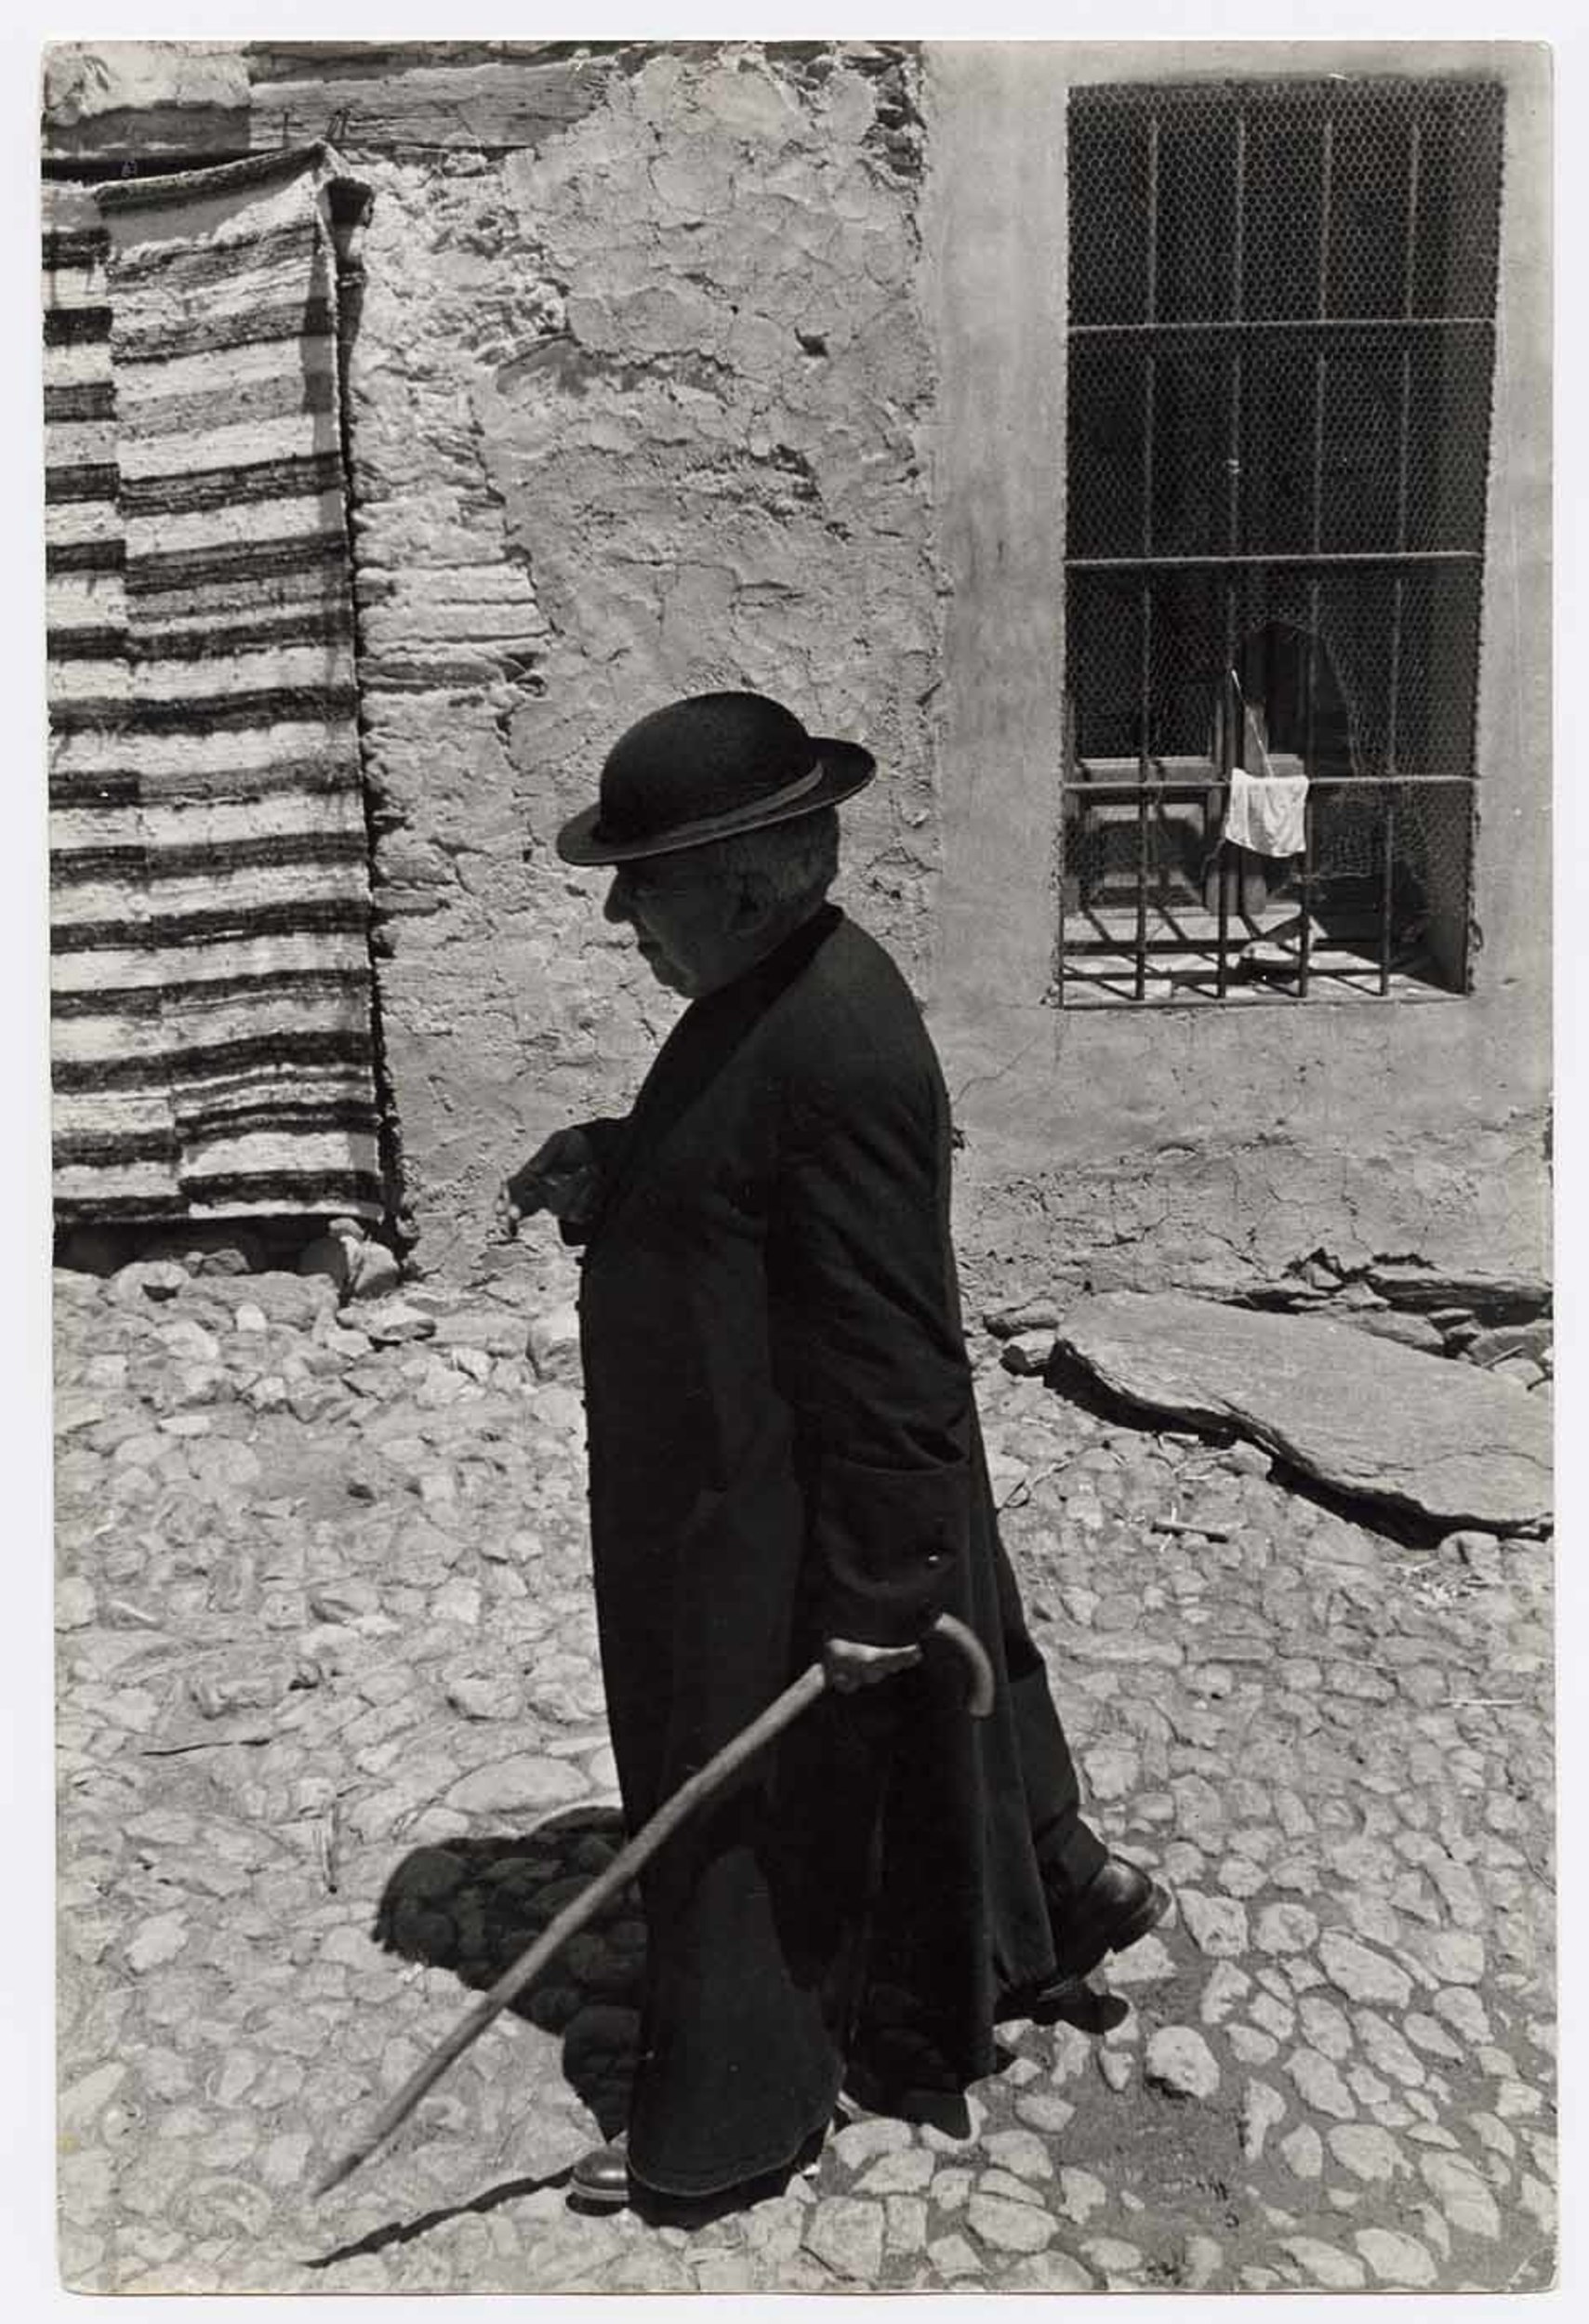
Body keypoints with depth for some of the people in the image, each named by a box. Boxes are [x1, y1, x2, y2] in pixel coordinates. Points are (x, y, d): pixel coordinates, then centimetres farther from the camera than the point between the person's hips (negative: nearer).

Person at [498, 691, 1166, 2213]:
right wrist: (601, 1167, -1)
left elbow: (892, 1358, -26)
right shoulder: (777, 991, 2)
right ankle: (1056, 1893, 50)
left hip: (780, 1534, -10)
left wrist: (874, 1585, -21)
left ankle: (728, 2115, 31)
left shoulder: (836, 1049, -29)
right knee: (909, 1749, 27)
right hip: (740, 1494, 10)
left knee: (754, 1811, 9)